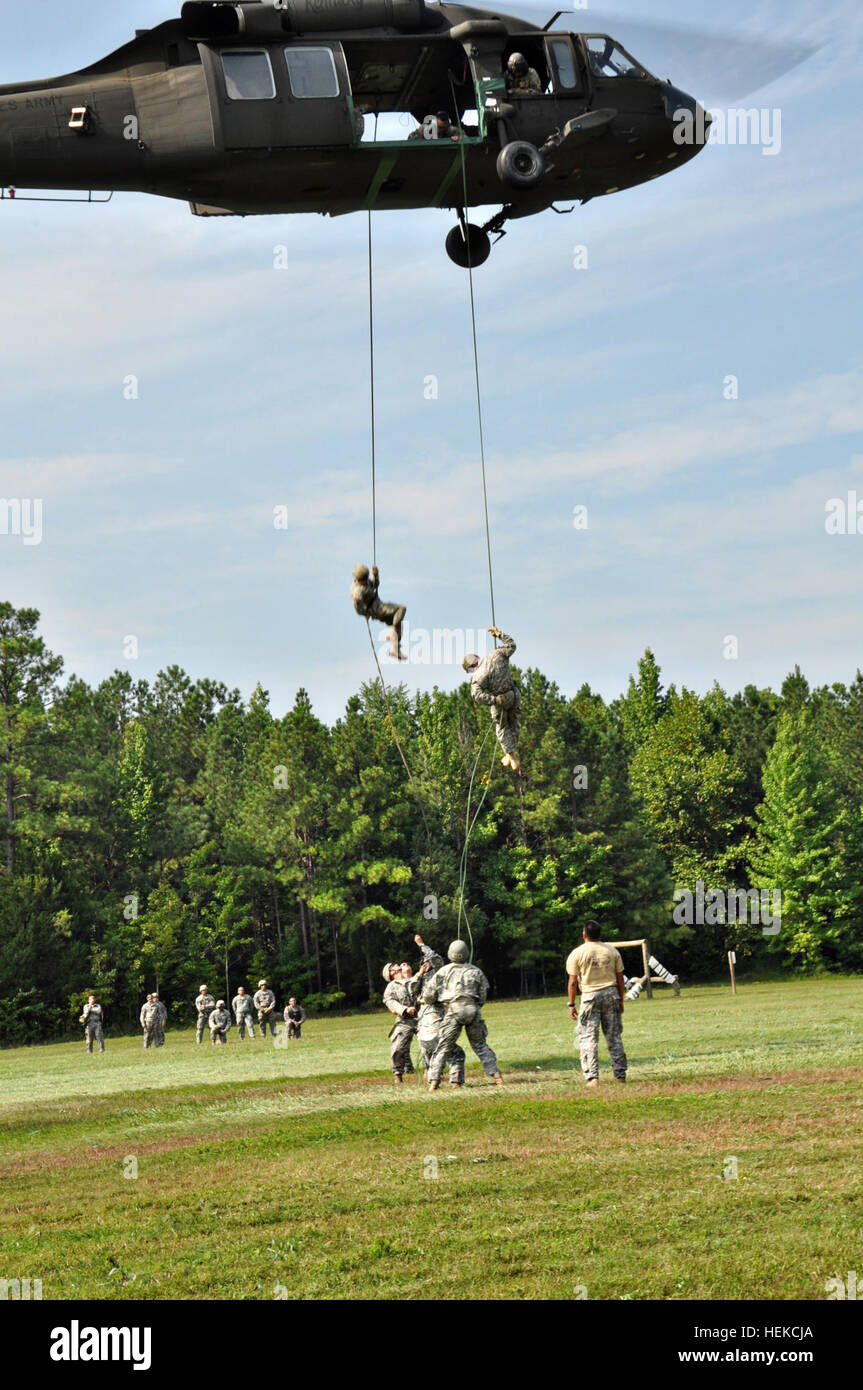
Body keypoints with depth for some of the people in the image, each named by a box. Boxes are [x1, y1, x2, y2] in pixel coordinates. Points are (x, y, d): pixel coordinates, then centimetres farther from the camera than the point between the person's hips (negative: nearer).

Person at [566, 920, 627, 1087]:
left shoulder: (577, 954, -5)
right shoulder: (612, 951, 5)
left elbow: (573, 982, -6)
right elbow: (620, 979, 7)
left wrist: (571, 1005, 1)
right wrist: (620, 1000, 16)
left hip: (590, 996, -3)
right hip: (611, 994, 3)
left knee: (588, 1037, 1)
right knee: (614, 1036, 10)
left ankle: (592, 1077, -7)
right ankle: (620, 1074, 12)